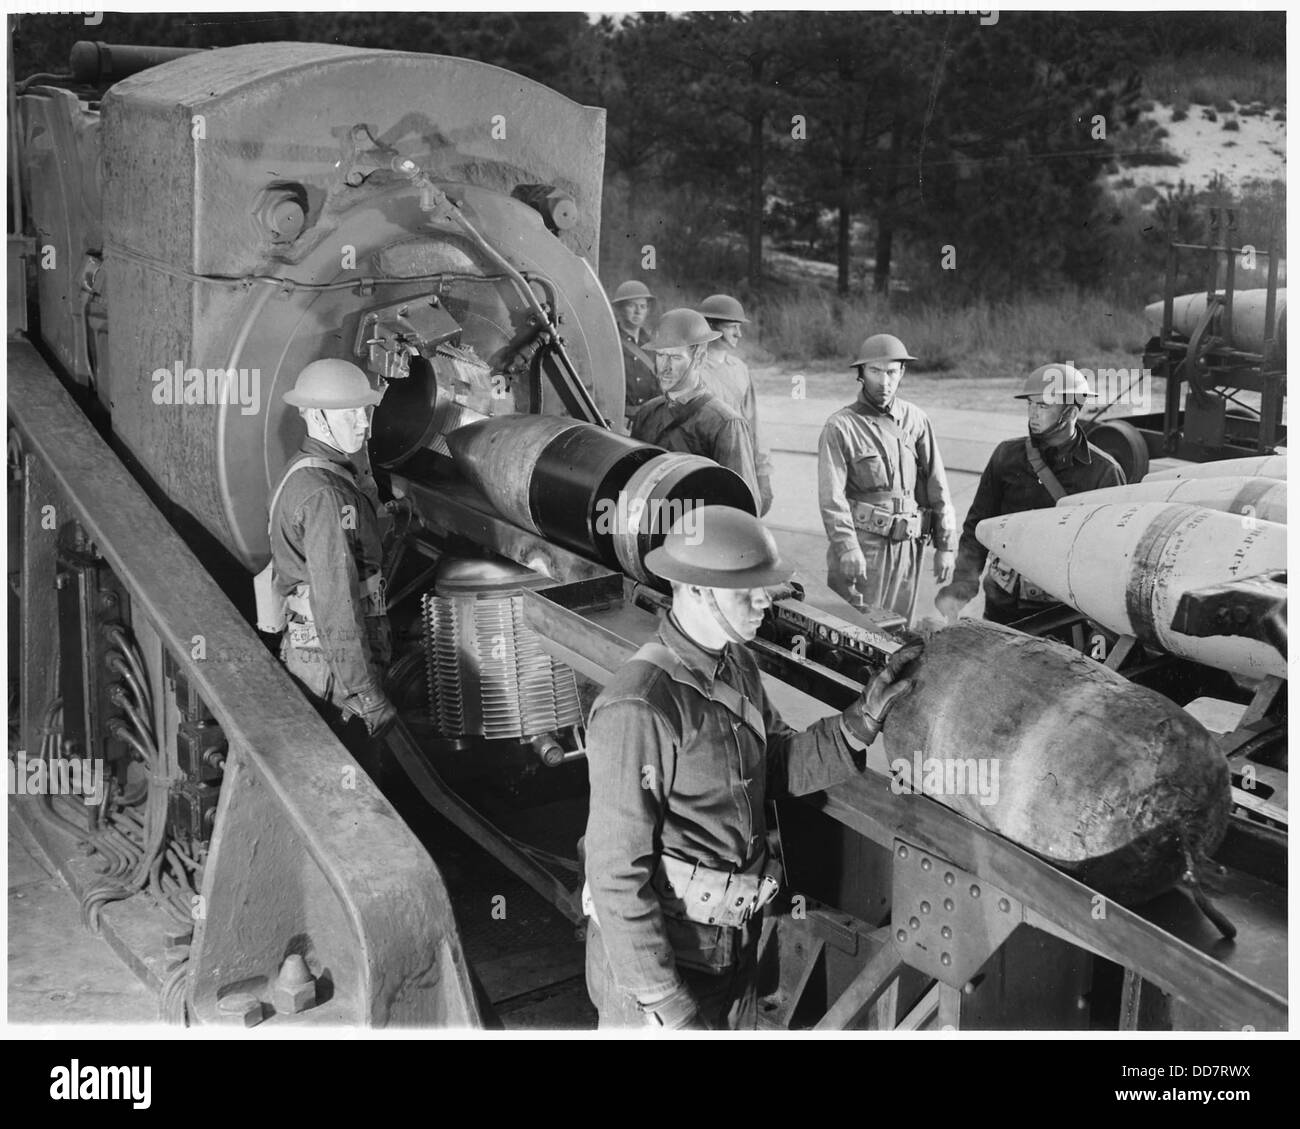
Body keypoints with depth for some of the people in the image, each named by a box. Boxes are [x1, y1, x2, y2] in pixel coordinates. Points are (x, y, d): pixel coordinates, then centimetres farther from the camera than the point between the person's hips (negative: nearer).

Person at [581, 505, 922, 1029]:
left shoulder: (737, 666, 1)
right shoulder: (638, 709, -27)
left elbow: (781, 766, 8)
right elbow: (616, 870, -24)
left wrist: (862, 718, -6)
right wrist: (664, 1002, -22)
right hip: (655, 950, -8)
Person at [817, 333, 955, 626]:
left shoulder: (916, 420, 8)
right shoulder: (841, 427, -3)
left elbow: (937, 486, 9)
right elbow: (831, 496, -10)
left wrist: (945, 546, 4)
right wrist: (847, 548, -22)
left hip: (908, 546, 4)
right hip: (861, 542, -3)